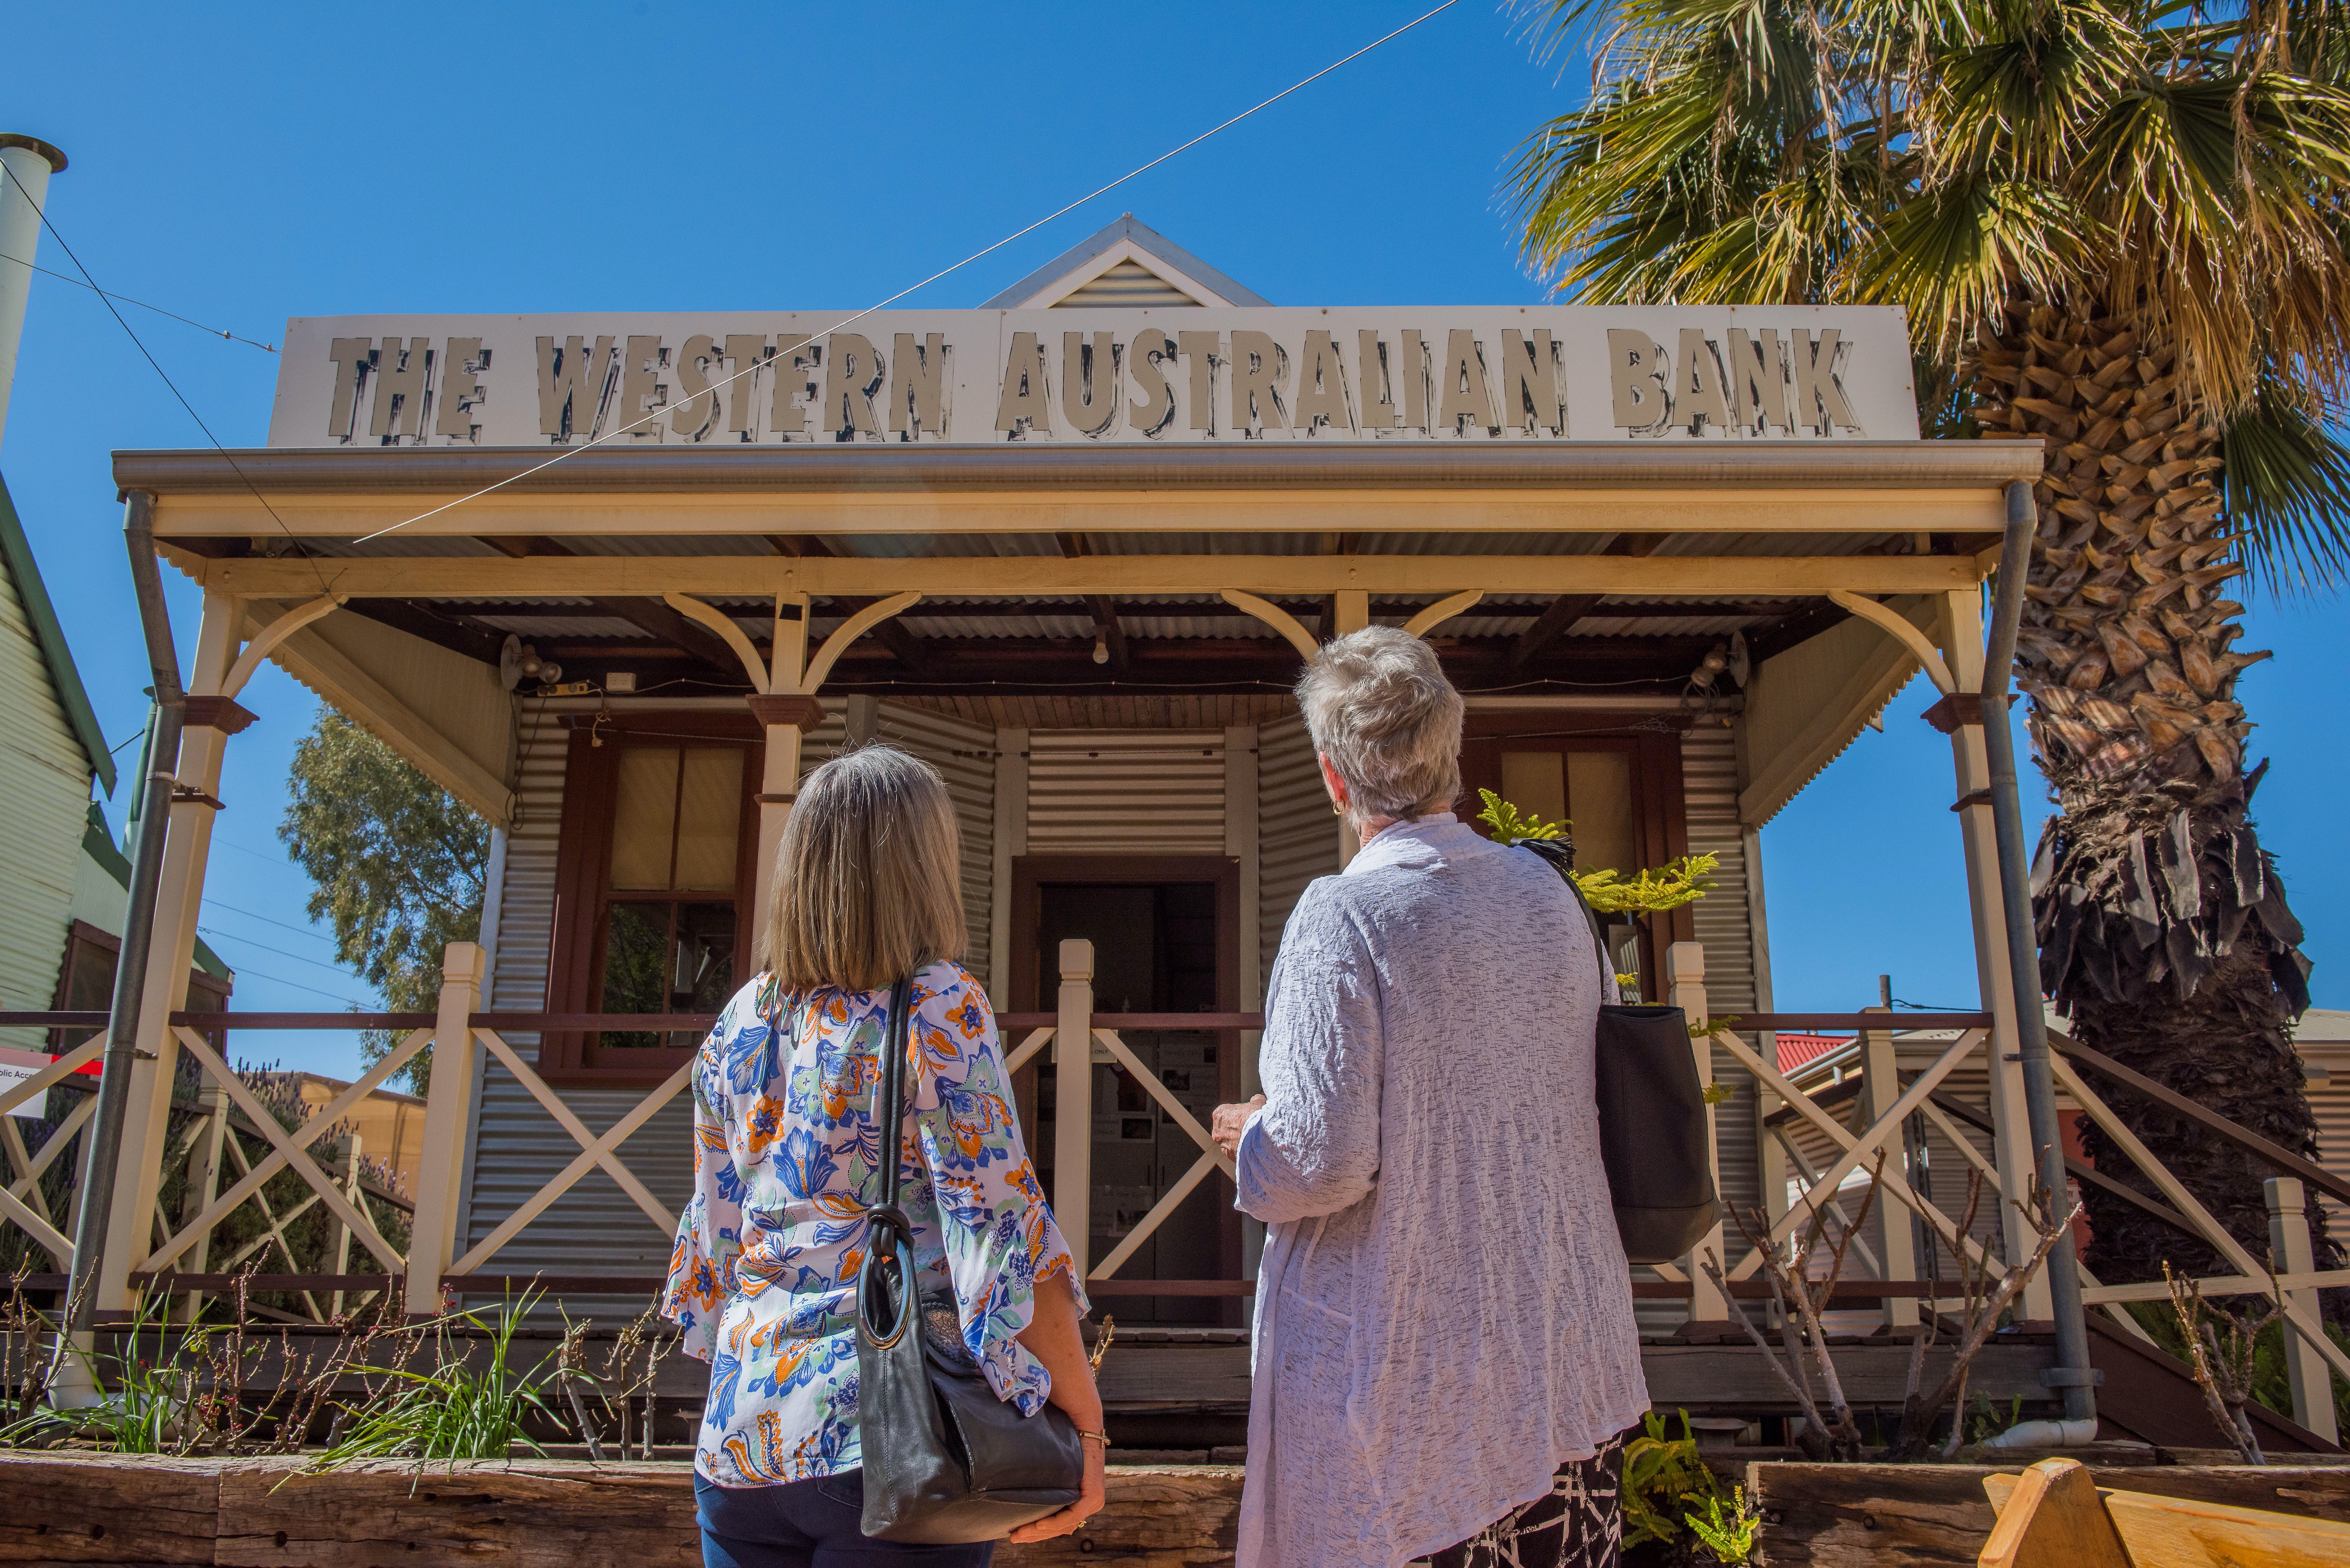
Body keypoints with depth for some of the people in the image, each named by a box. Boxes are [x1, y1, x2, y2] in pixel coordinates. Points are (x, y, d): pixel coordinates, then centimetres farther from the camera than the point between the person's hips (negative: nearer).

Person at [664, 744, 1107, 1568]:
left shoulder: (742, 1021, 6)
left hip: (741, 1439, 6)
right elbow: (1001, 1233, -16)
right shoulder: (937, 1007, -11)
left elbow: (714, 1232, 13)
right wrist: (1088, 1425, -11)